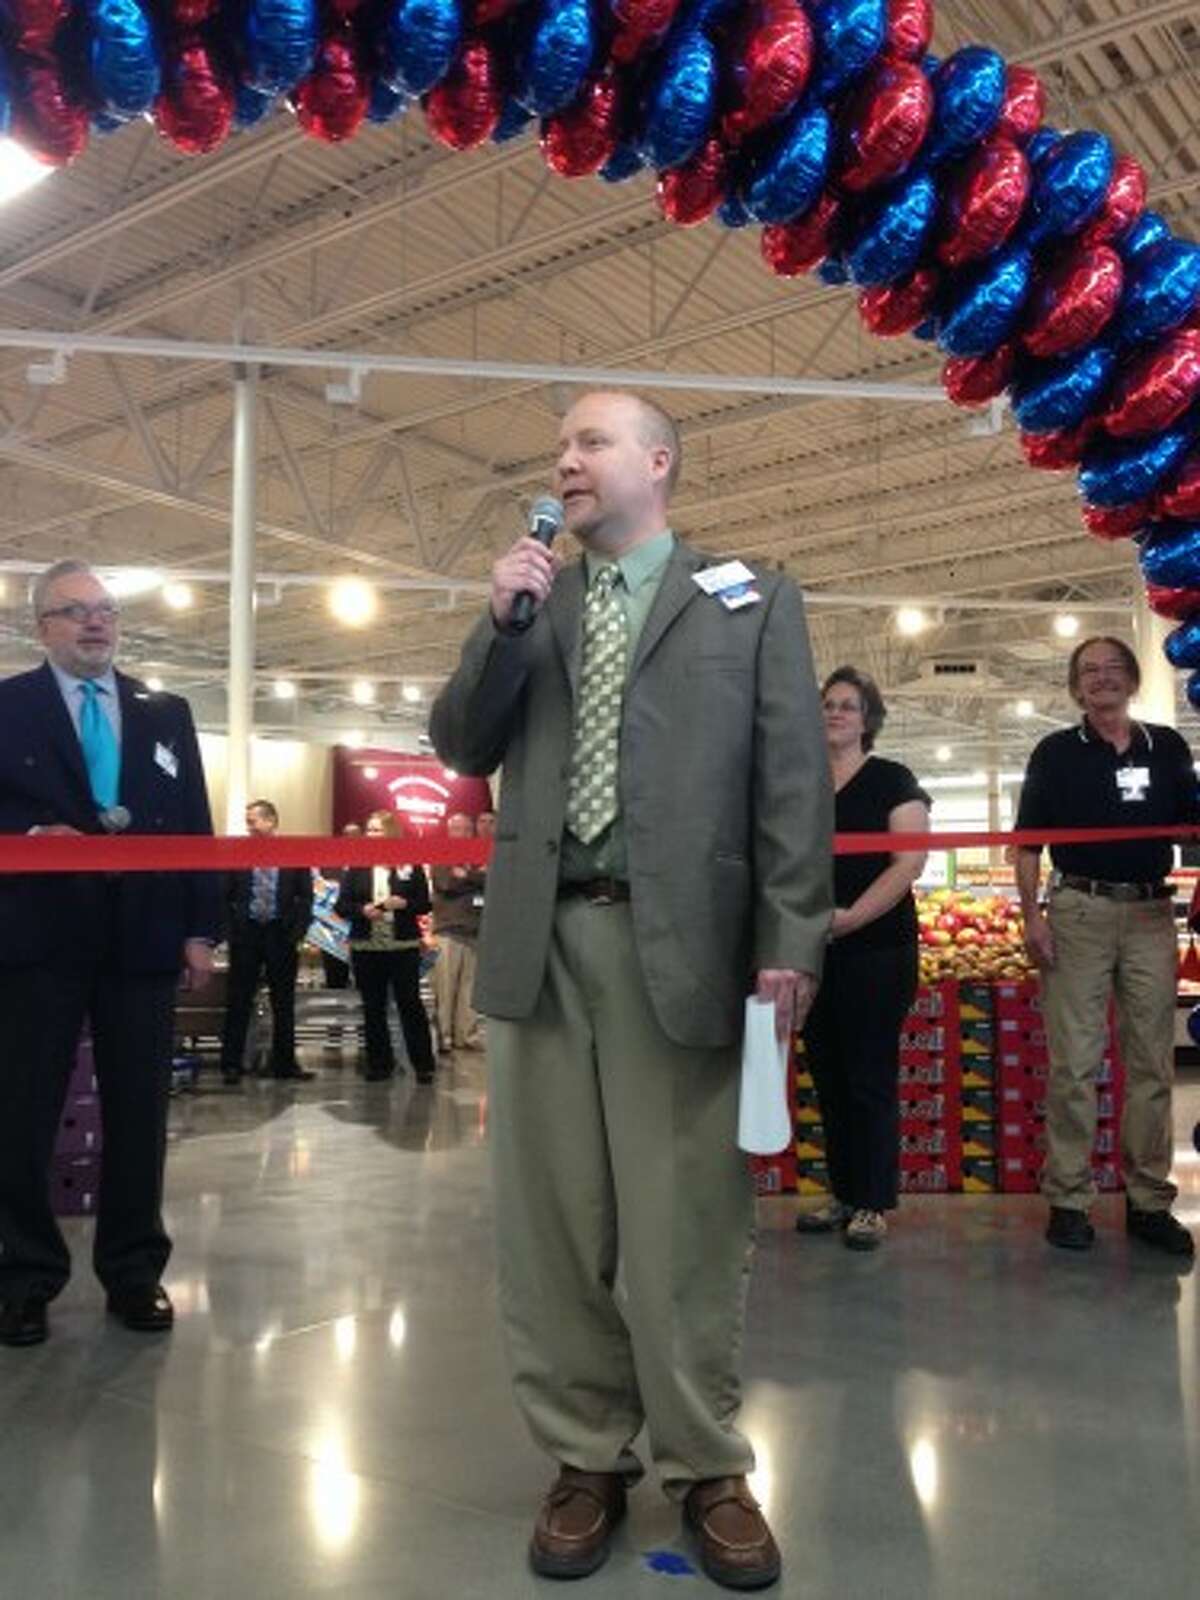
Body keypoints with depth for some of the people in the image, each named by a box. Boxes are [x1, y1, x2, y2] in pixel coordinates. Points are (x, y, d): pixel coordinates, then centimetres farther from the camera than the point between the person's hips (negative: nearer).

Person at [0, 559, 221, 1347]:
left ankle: (135, 1271, 19)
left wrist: (201, 927, 4)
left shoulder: (167, 713, 14)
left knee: (140, 1108, 7)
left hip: (144, 934, 3)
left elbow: (197, 825, 10)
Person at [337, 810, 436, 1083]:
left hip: (404, 946, -2)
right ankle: (379, 1063, 19)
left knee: (411, 1004, 0)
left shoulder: (410, 865, 1)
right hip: (366, 947, 2)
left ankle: (423, 1064, 6)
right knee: (373, 1008, 8)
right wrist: (363, 910, -16)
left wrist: (403, 904, -17)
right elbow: (342, 905, 2)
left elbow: (424, 904, 1)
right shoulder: (356, 867, 6)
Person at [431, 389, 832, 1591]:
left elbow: (792, 779, 0)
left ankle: (706, 1470, 21)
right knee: (552, 1216, 8)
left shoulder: (751, 603, 8)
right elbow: (462, 748, 12)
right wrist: (502, 624, -2)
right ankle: (586, 1460, 24)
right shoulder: (532, 598, 18)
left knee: (685, 1219, 3)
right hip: (540, 938, 4)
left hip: (678, 940, -3)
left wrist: (790, 939, -9)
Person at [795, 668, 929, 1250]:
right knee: (828, 1075, 11)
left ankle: (872, 1205, 10)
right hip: (812, 951, 5)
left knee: (870, 1076, 1)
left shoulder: (891, 780, -1)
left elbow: (909, 861, -10)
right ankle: (842, 1194, 22)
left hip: (876, 950, -5)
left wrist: (852, 916, -21)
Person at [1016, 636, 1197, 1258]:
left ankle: (1149, 1200, 15)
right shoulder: (1056, 753, 5)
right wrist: (1031, 915, -7)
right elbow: (1027, 842, 3)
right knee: (1074, 1064, -1)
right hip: (1079, 910, -2)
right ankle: (1068, 1200, 6)